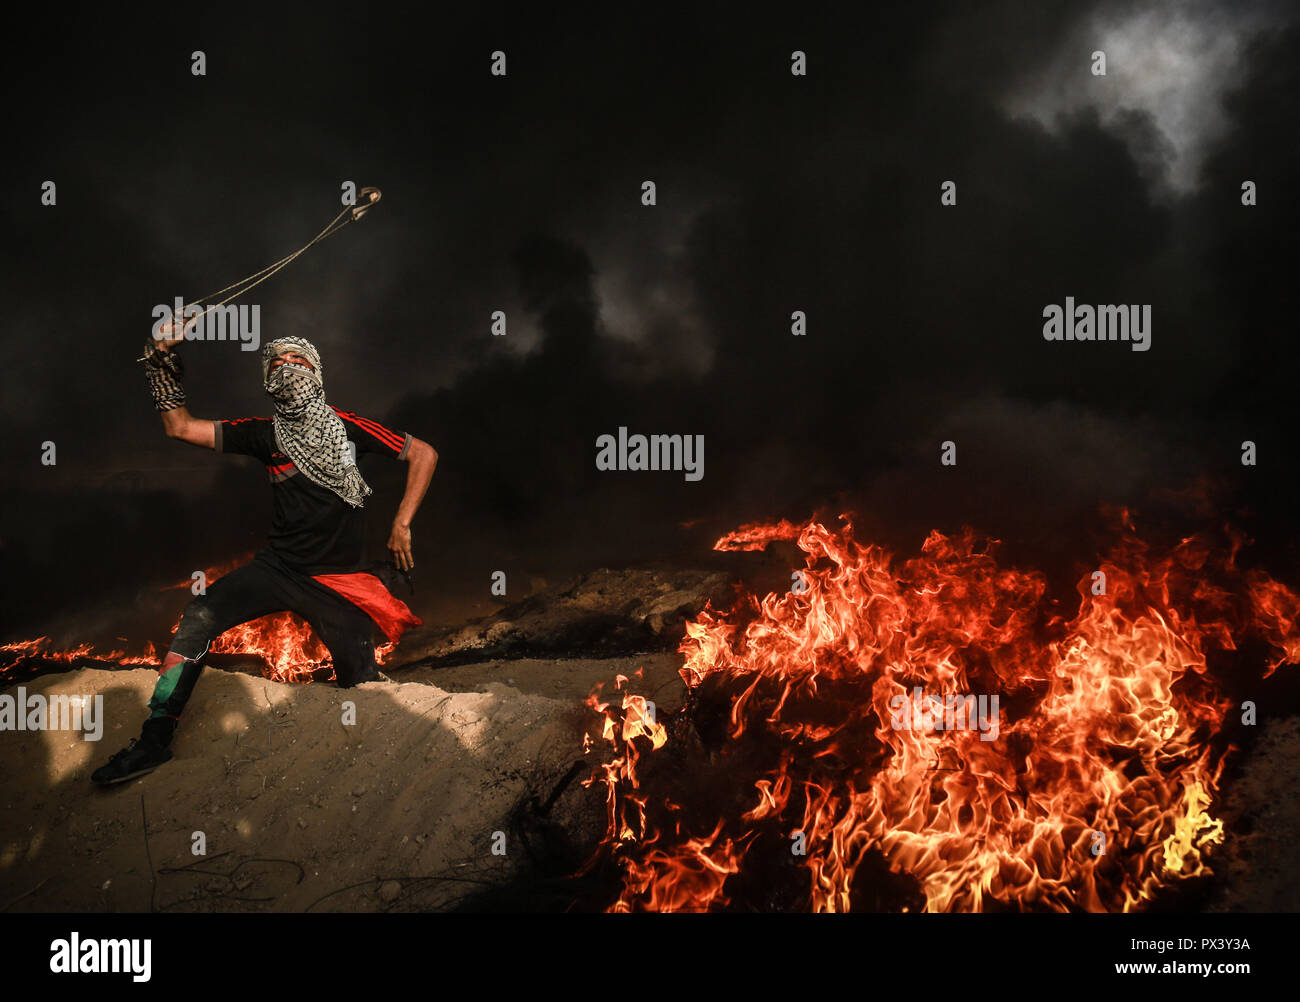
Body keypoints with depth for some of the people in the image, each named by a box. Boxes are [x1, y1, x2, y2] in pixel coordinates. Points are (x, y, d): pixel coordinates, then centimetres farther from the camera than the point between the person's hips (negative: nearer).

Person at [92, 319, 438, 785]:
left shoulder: (346, 426, -2)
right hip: (278, 567, 2)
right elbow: (180, 427, 2)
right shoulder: (264, 434, 4)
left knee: (363, 684, -7)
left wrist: (402, 524, -3)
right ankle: (154, 741, -15)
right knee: (198, 618, -19)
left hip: (337, 578, -2)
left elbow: (424, 454, 2)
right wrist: (162, 359, -9)